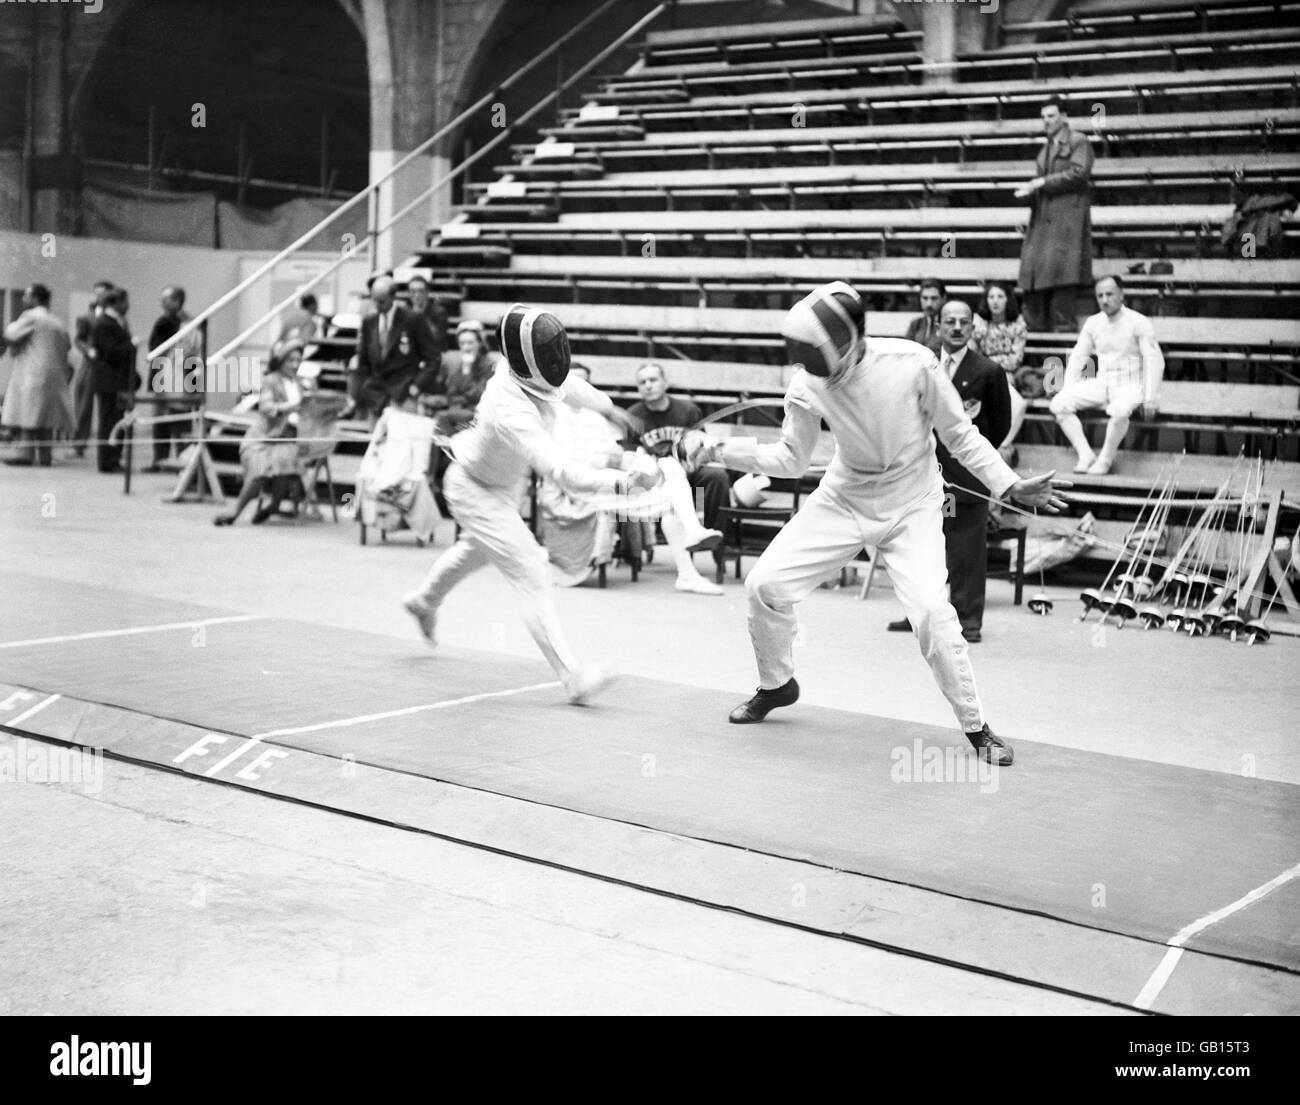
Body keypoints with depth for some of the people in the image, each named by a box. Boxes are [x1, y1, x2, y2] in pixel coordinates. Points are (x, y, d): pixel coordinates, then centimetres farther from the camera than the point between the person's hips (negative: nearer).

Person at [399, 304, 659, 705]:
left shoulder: (527, 371, -21)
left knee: (476, 551, 34)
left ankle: (424, 600, 62)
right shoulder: (512, 412, -43)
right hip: (476, 492, -9)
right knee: (532, 577, -16)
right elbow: (562, 472, -52)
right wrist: (625, 478, -62)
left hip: (502, 483, 9)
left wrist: (607, 406, 17)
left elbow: (565, 385, 5)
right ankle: (572, 676, -16)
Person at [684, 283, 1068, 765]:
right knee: (765, 584, -5)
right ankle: (778, 686, 24)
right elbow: (791, 460, -4)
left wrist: (1012, 486, -20)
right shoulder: (807, 384, -18)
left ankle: (977, 728, -1)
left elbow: (960, 436, -12)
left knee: (931, 612, -23)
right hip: (842, 502, 3)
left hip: (911, 508, -3)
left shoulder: (913, 363, -27)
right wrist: (717, 449, -15)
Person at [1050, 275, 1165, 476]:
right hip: (1101, 383, 5)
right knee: (1059, 403, -17)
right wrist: (1067, 390, -1)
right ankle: (1086, 454, -16)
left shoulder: (1139, 322, -6)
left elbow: (1154, 361, -11)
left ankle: (1105, 459, -19)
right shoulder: (1093, 322, 9)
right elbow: (1077, 357, 13)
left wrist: (1149, 399, -19)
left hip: (1130, 385, -5)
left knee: (1119, 410, -39)